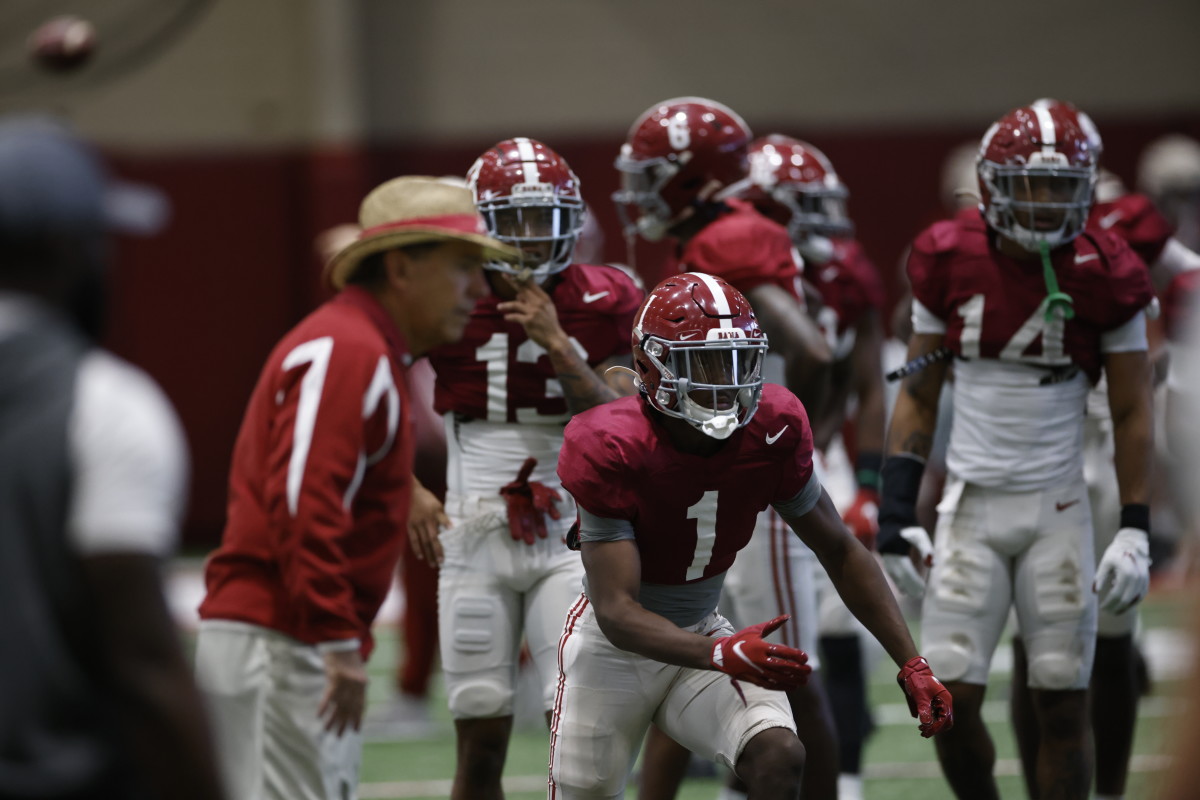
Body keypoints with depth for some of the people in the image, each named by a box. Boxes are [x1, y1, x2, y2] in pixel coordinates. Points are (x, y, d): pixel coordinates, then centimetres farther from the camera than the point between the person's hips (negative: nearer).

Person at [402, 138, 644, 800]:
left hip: (569, 539, 0)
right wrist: (409, 493, -4)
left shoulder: (603, 305, -1)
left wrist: (556, 343, -17)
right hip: (475, 540, 0)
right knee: (481, 743, 3)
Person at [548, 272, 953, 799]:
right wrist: (721, 655, -47)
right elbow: (617, 610, -30)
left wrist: (911, 665, -8)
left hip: (699, 637, 3)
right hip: (615, 647, -3)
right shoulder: (611, 450, -27)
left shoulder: (772, 433, -14)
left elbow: (840, 551, -1)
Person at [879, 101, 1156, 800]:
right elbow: (920, 396, 7)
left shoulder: (1105, 276, -5)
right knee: (951, 700, -5)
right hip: (972, 504, 1)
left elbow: (1132, 413, 2)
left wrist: (1136, 531, -5)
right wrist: (897, 512, 0)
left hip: (1059, 507, -1)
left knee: (1062, 706, -1)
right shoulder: (950, 261, -2)